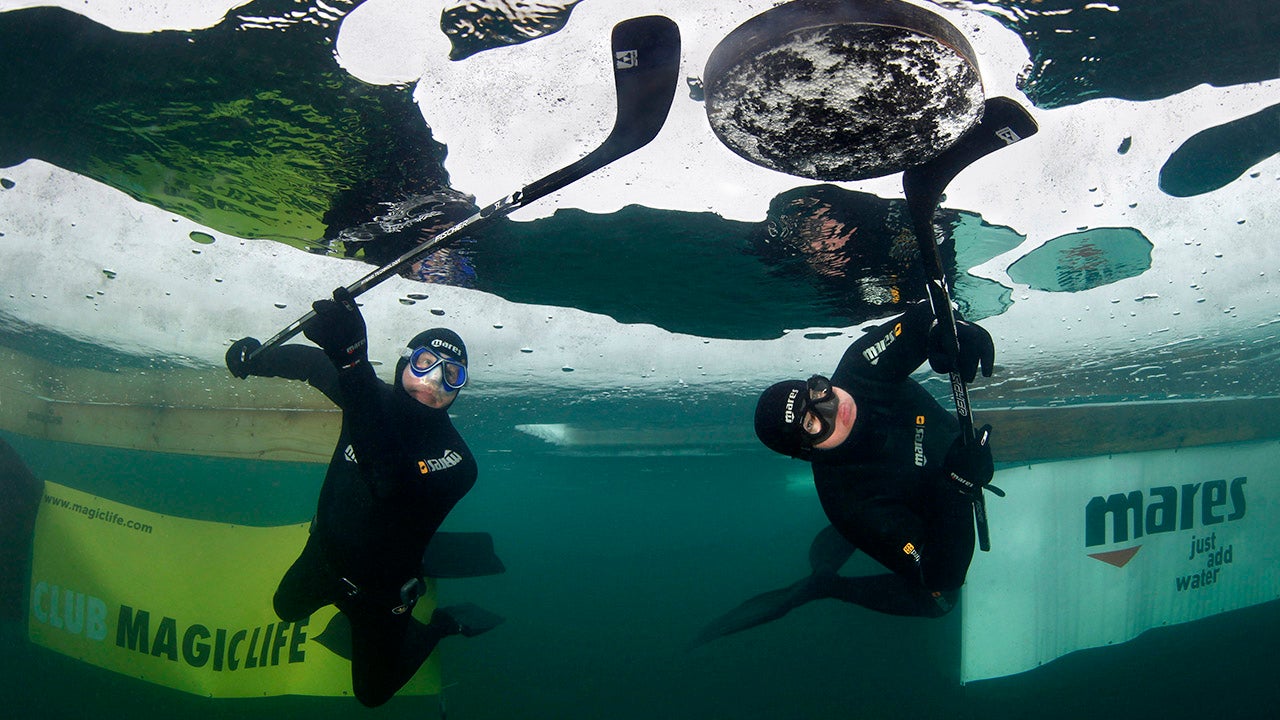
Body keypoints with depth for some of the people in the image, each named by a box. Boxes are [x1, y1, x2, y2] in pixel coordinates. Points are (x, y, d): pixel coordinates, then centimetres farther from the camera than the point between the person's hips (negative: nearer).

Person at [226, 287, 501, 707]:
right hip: (322, 557, 6)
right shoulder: (375, 401, -19)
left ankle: (444, 625, 34)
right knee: (286, 609, 34)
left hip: (378, 591, -6)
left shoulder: (456, 461, -36)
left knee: (372, 694, 17)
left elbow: (395, 484, -58)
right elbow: (312, 363, 1)